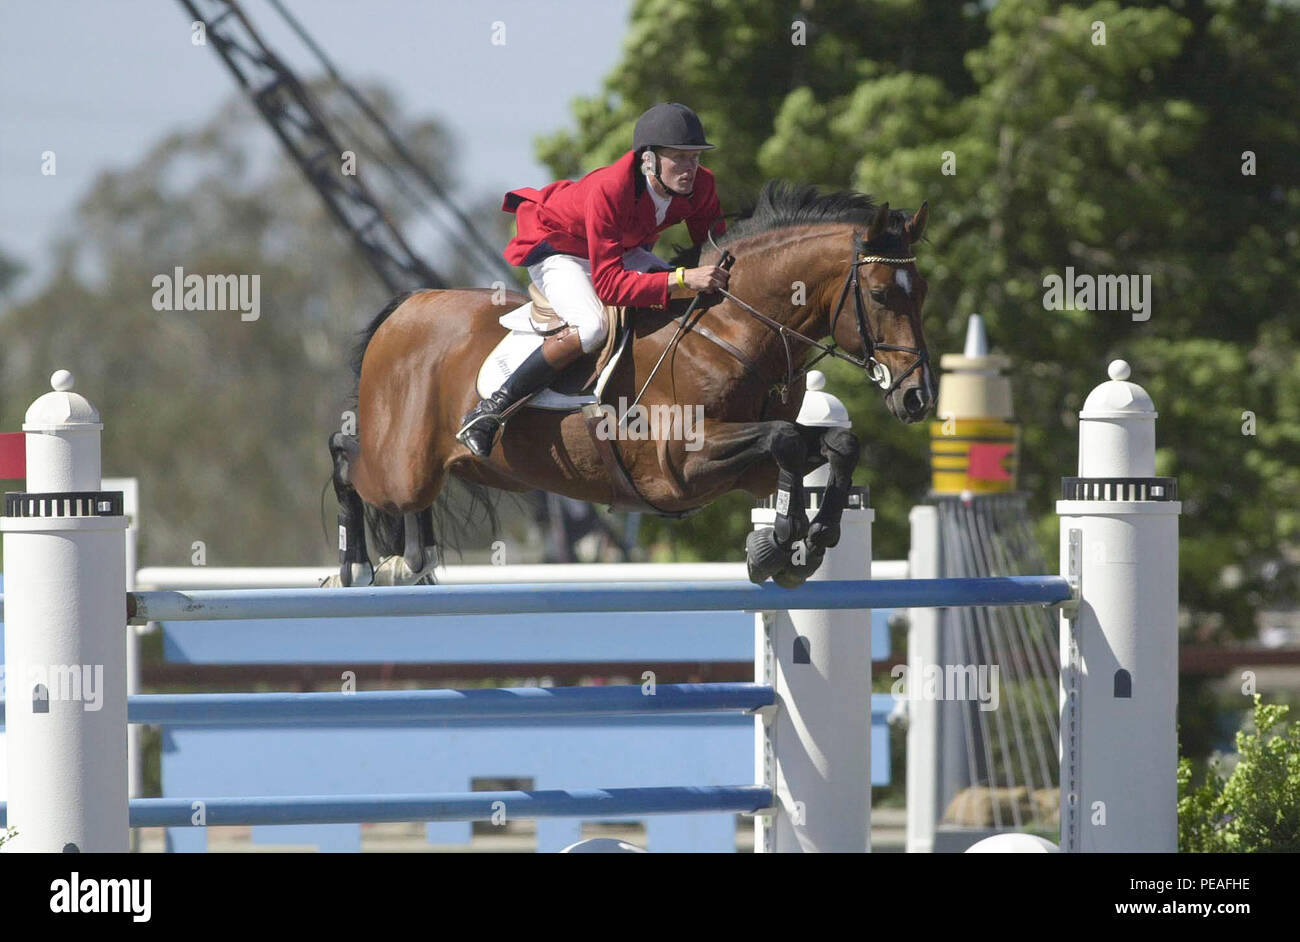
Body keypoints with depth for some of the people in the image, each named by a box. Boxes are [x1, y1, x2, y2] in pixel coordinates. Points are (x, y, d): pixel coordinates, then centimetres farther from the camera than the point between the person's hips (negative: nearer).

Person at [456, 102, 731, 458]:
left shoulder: (699, 185, -21)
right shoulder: (609, 190, -40)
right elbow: (608, 282, -44)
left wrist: (723, 273, -28)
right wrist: (682, 280, -54)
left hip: (623, 250, 7)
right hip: (556, 249, -7)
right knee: (592, 327, -34)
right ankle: (488, 412, -24)